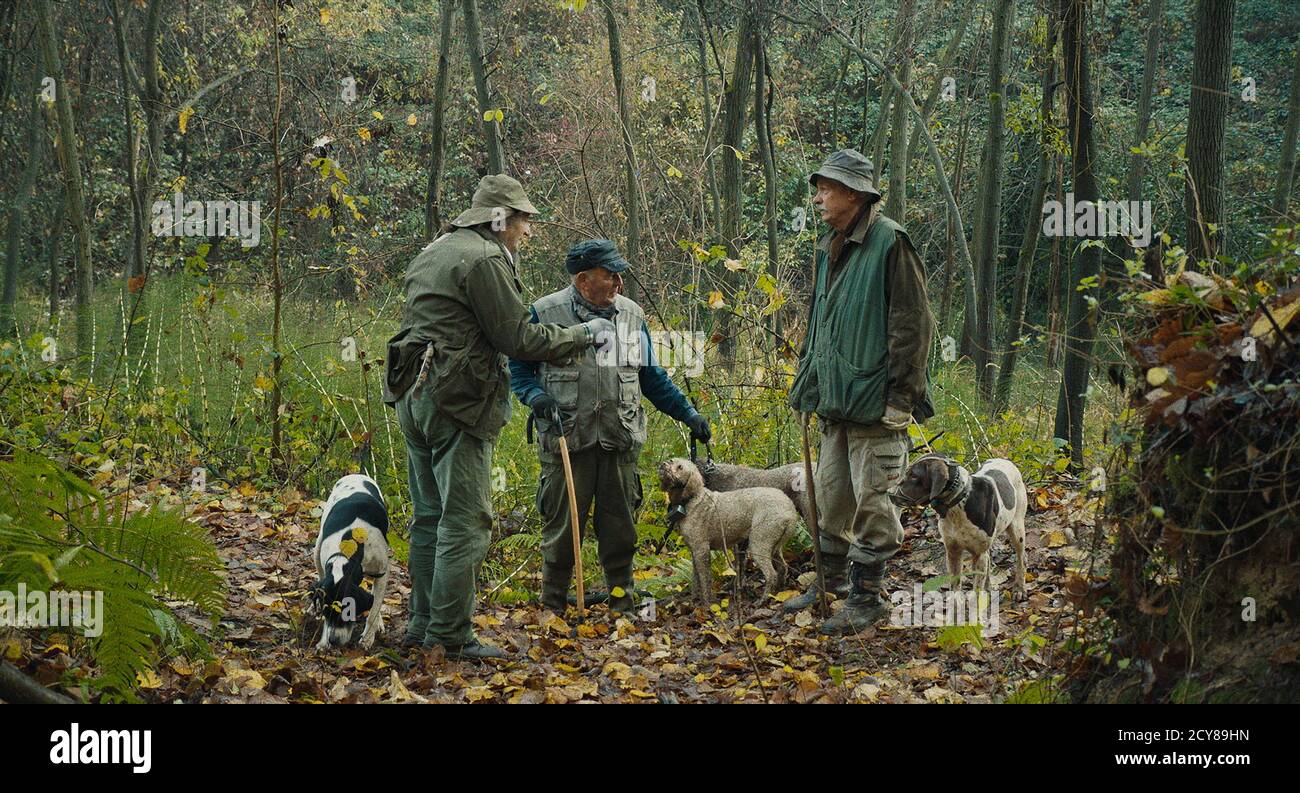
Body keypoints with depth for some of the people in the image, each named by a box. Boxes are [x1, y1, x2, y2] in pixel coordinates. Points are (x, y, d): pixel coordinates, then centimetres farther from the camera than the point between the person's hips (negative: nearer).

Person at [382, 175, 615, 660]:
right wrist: (583, 335, -1)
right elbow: (519, 340, -12)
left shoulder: (435, 253, 19)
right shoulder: (485, 260, -11)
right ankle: (450, 635, -8)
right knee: (465, 521, -7)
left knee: (429, 516, 15)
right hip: (456, 401, -10)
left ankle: (423, 623, 20)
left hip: (414, 397, 10)